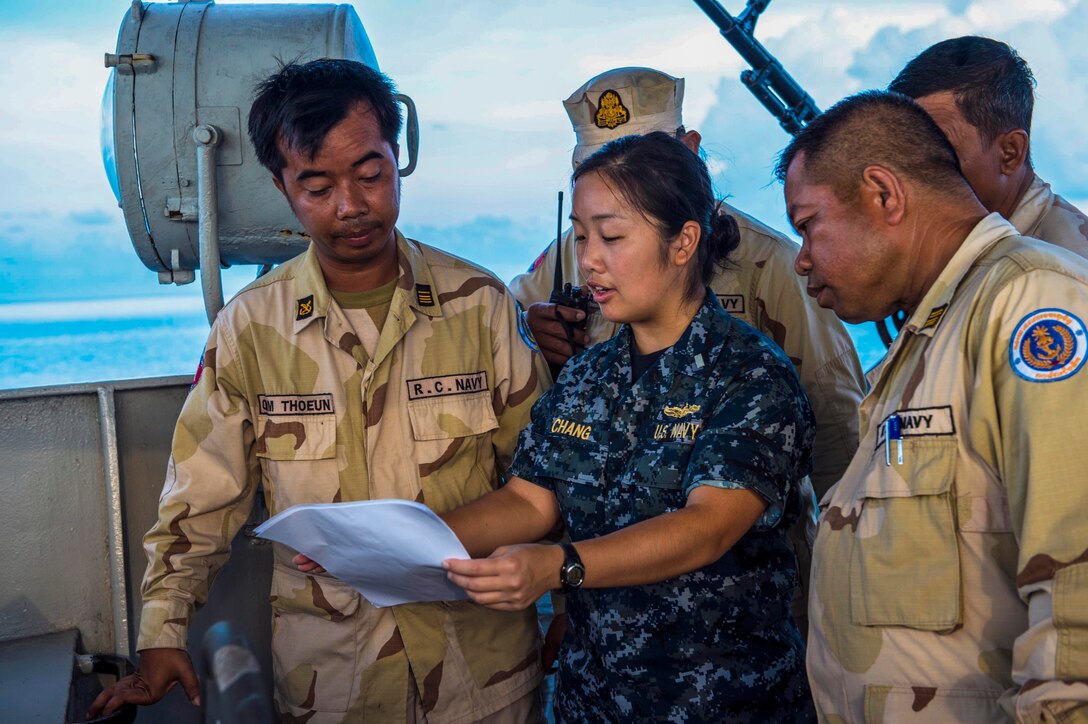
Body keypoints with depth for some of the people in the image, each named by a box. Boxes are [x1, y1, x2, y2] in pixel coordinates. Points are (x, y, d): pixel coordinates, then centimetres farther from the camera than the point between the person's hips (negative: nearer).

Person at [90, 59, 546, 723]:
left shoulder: (480, 303, -8)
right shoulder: (251, 326, -7)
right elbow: (201, 497, 1)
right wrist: (162, 633, -1)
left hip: (484, 651, 0)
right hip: (328, 669, 0)